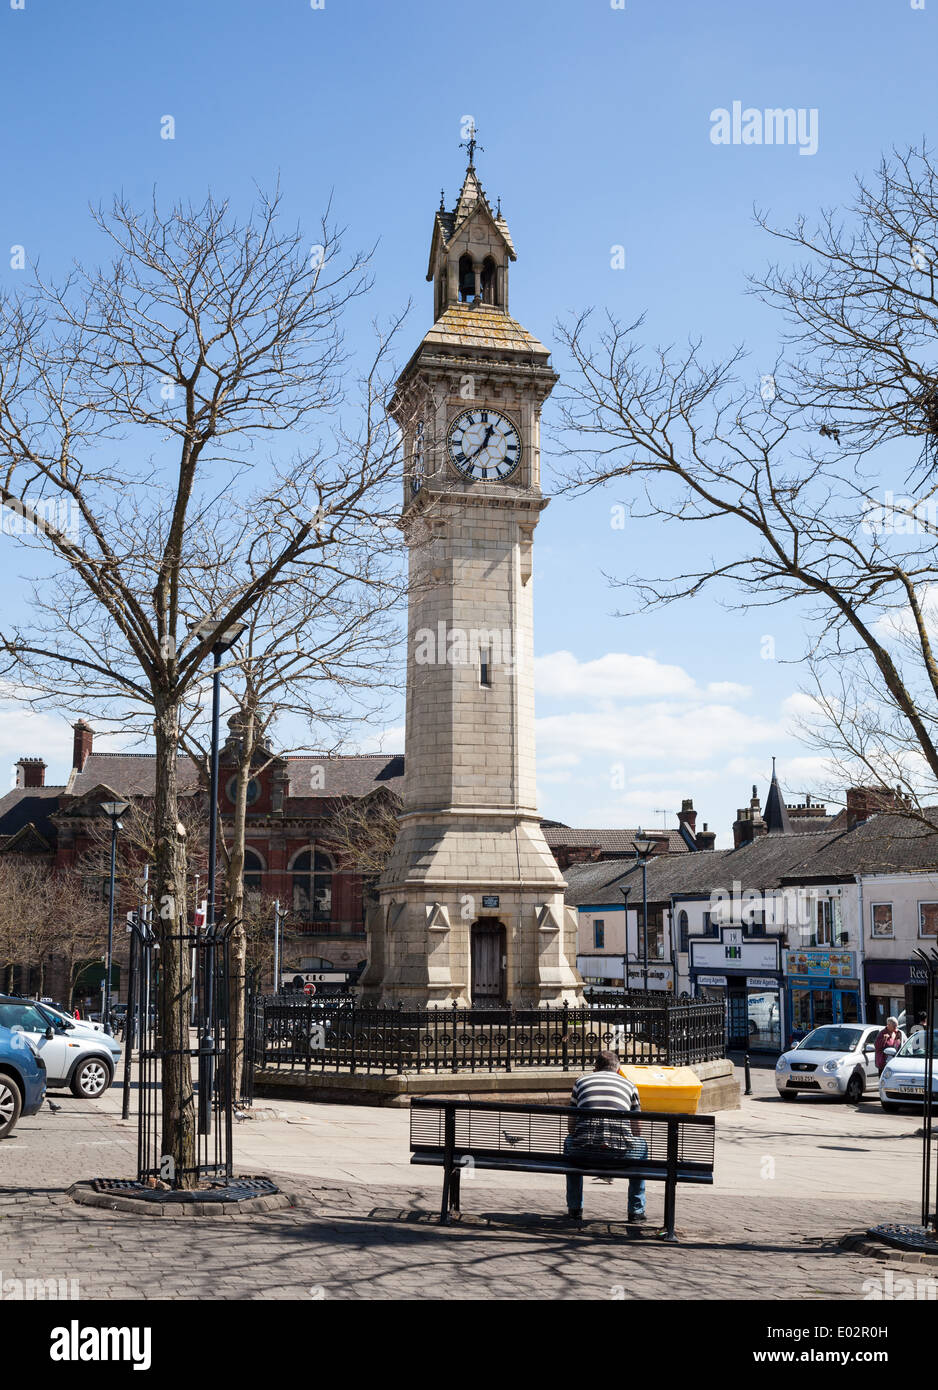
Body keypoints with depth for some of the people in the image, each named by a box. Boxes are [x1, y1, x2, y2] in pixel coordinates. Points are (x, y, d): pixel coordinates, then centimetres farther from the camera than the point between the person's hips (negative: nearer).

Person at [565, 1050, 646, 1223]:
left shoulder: (582, 1081, 23)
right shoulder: (629, 1085, 21)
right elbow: (636, 1130, 26)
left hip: (584, 1150, 1)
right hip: (619, 1152, -1)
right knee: (642, 1146, 33)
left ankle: (575, 1207, 36)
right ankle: (636, 1210, 32)